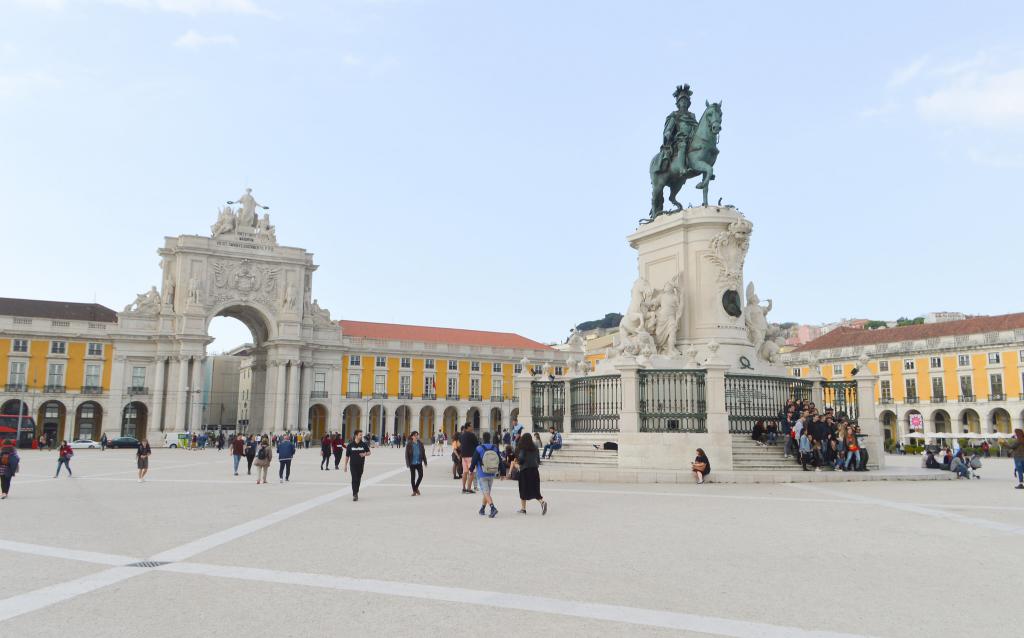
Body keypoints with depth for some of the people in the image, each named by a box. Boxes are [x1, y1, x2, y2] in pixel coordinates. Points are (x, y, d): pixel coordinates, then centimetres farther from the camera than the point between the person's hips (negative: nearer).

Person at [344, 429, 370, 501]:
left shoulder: (364, 444, -1)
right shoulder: (350, 445, -4)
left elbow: (369, 452, 6)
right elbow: (347, 456, 2)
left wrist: (365, 454, -17)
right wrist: (345, 465, 1)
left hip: (361, 465, 2)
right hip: (353, 465, -2)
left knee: (358, 479, 11)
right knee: (354, 479, -10)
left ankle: (356, 492, 27)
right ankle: (355, 495, -10)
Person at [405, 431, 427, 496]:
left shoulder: (420, 443, 3)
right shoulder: (409, 444, -7)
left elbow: (423, 453, 8)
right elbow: (407, 454, -6)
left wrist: (425, 462, 8)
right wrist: (408, 463, -10)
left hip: (419, 463, 3)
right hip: (412, 463, -3)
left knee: (420, 475, 0)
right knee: (413, 477, 5)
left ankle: (416, 487, 24)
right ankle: (414, 490, 17)